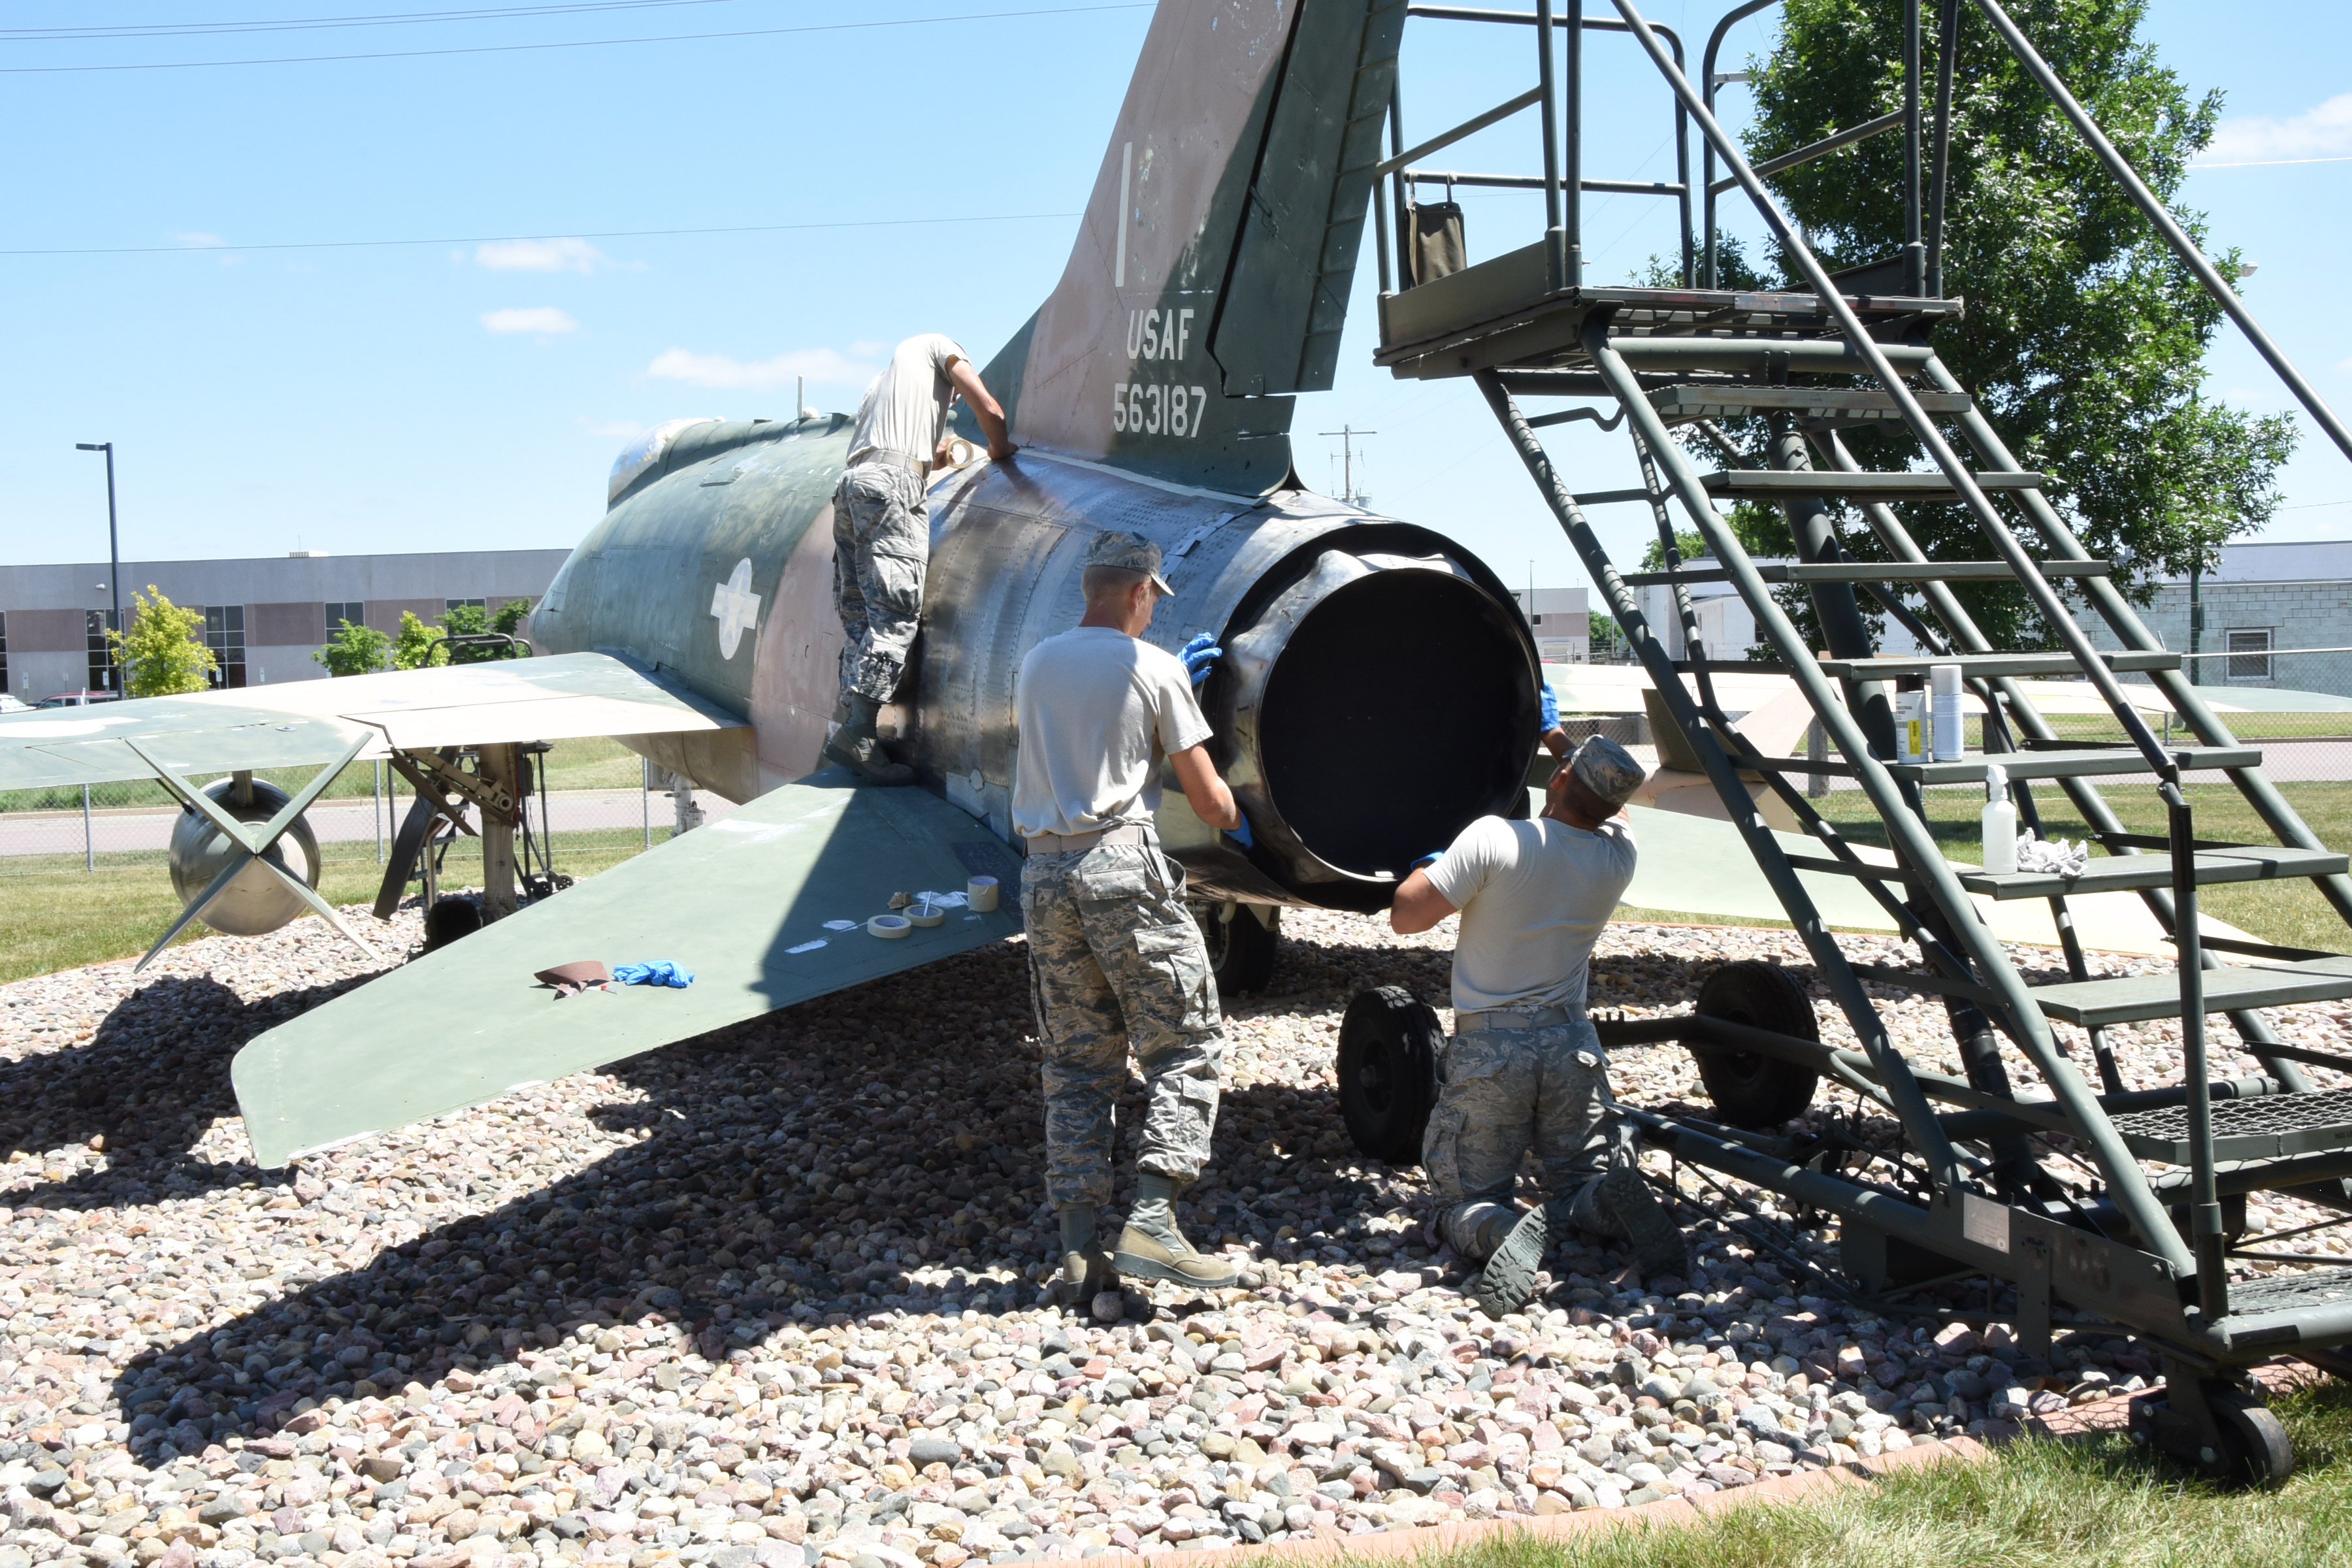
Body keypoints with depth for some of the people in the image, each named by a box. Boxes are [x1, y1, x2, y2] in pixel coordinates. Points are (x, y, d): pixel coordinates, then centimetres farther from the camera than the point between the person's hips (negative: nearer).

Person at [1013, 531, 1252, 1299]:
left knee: (1076, 1065, 9)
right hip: (1121, 865, -6)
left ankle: (1079, 1249, 7)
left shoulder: (1037, 663, 15)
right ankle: (1151, 1224, -8)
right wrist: (1236, 822, 23)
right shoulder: (1155, 669, -1)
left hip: (1044, 872, 6)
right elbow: (1208, 798, 0)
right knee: (1186, 1047, 3)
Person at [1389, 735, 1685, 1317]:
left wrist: (1429, 867, 8)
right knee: (1588, 1178, 17)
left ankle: (1500, 1231, -29)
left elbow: (1406, 917, -12)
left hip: (1486, 1052, -3)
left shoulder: (1494, 839, -16)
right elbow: (1610, 806, 24)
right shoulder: (1617, 856, -1)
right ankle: (1608, 1201, -21)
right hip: (1570, 1045, 3)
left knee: (1466, 1201, 8)